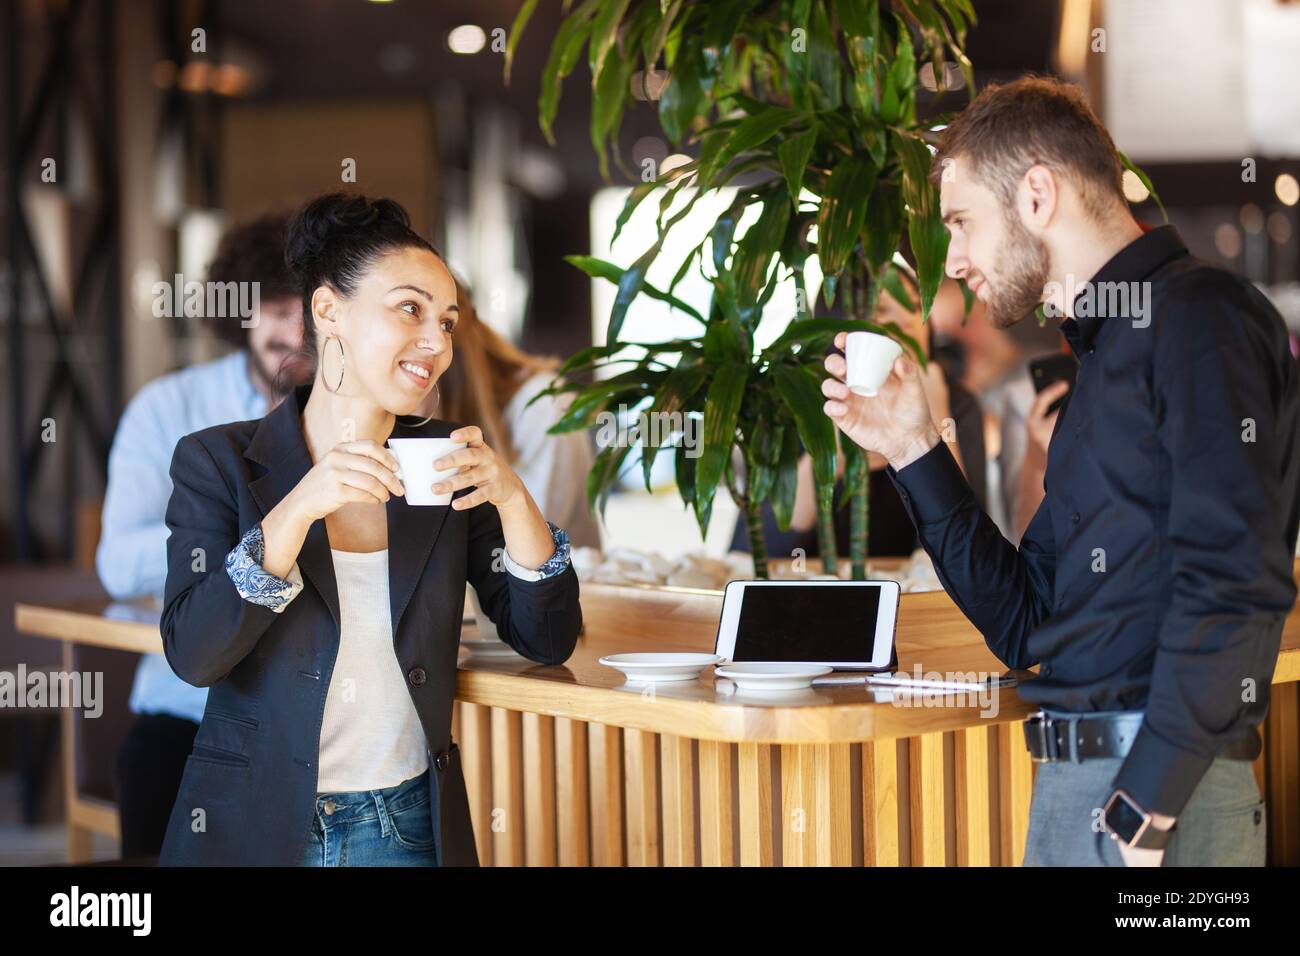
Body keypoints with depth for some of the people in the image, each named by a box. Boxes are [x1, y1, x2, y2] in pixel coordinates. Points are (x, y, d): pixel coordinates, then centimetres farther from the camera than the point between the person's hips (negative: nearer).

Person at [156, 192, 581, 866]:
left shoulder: (446, 463, 3)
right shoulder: (217, 461, -5)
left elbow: (547, 641, 0)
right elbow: (193, 653, -16)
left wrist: (511, 497, -14)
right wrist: (300, 508, -25)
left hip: (409, 828, 2)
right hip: (253, 831, -2)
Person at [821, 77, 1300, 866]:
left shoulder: (1197, 316, -8)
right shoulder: (1111, 351, 20)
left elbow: (1234, 585, -19)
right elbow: (1025, 628, 19)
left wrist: (1142, 810, -22)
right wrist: (914, 450, 14)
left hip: (1159, 796, -8)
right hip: (1072, 787, 8)